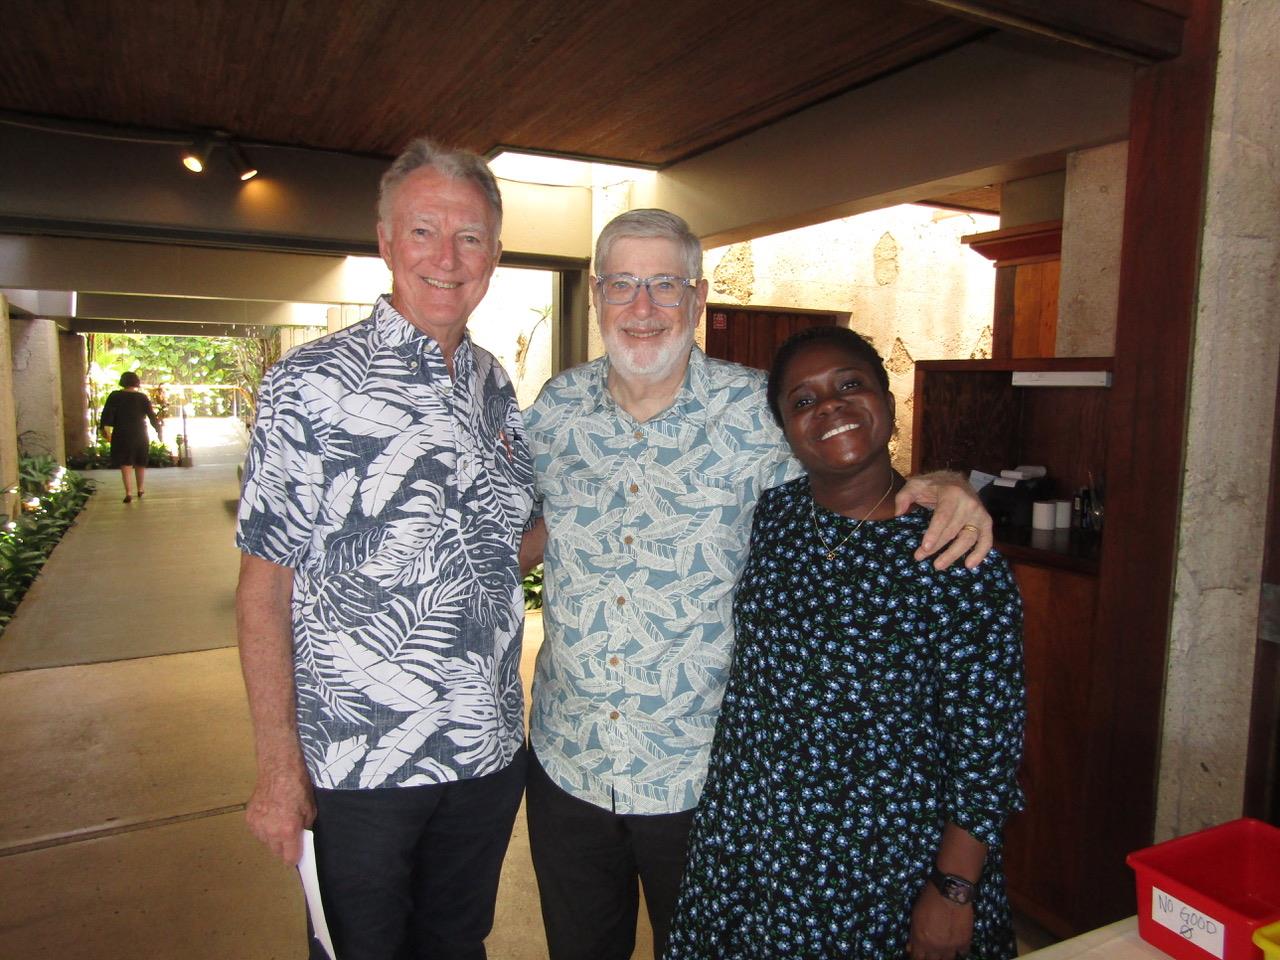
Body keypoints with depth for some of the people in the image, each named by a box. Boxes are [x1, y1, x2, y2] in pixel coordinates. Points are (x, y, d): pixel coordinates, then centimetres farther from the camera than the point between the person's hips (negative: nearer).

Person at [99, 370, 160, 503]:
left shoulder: (115, 396, -1)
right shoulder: (143, 397, 0)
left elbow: (107, 413, -11)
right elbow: (152, 415, -2)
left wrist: (105, 428, -13)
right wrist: (158, 430, 6)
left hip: (121, 434, -1)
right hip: (140, 434, 1)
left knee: (126, 464, -1)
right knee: (140, 463, 16)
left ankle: (128, 493, -12)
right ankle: (140, 490, 27)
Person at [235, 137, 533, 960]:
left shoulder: (496, 388, 4)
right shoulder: (311, 385, -11)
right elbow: (264, 589, -11)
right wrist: (280, 769, -12)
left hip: (491, 754, 5)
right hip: (356, 764, -4)